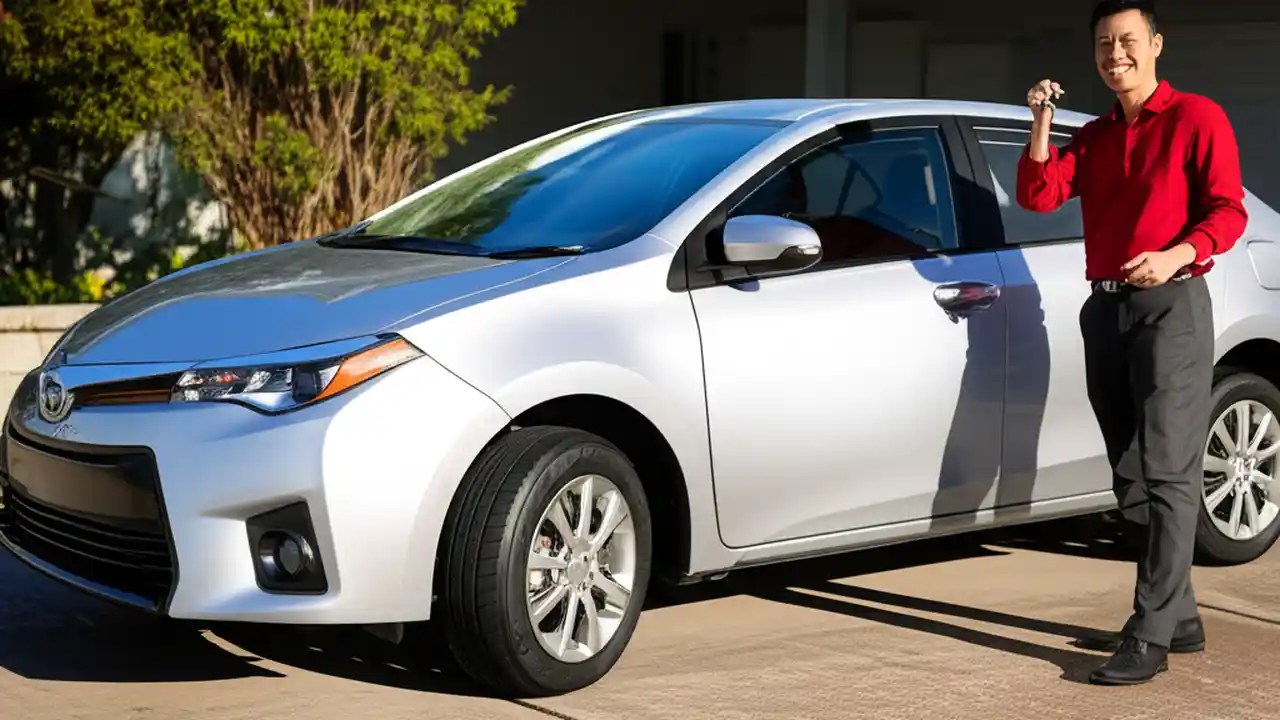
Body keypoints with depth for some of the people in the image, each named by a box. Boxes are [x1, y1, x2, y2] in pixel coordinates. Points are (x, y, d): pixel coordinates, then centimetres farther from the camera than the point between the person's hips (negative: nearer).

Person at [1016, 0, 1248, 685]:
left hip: (1172, 307, -7)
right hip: (1105, 308, 7)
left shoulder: (1196, 118, 0)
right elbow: (1038, 195, 6)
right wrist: (1041, 121, -5)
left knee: (1167, 475, -11)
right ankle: (1179, 616, 17)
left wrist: (1174, 256, -25)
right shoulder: (1094, 136, 18)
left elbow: (1228, 211, -8)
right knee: (1131, 479, 8)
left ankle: (1149, 636, -15)